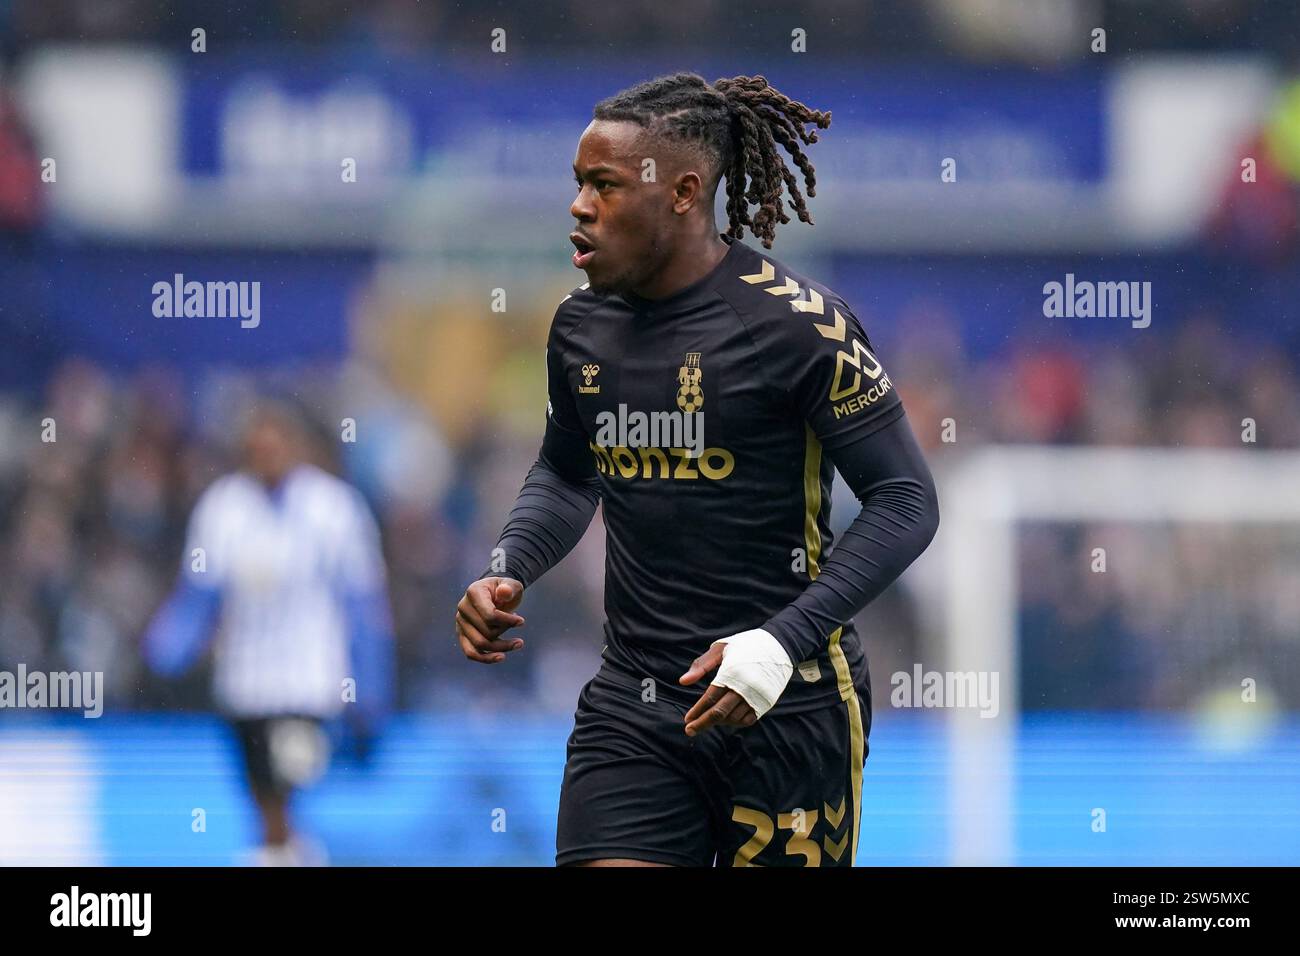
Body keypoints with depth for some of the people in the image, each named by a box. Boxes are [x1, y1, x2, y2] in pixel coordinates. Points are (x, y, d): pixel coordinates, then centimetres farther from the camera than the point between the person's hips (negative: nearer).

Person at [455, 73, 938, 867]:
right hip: (633, 710, 5)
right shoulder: (583, 327, 7)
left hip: (786, 707, -5)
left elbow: (907, 503, -12)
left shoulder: (798, 324, -13)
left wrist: (783, 643, -21)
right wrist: (506, 574, 4)